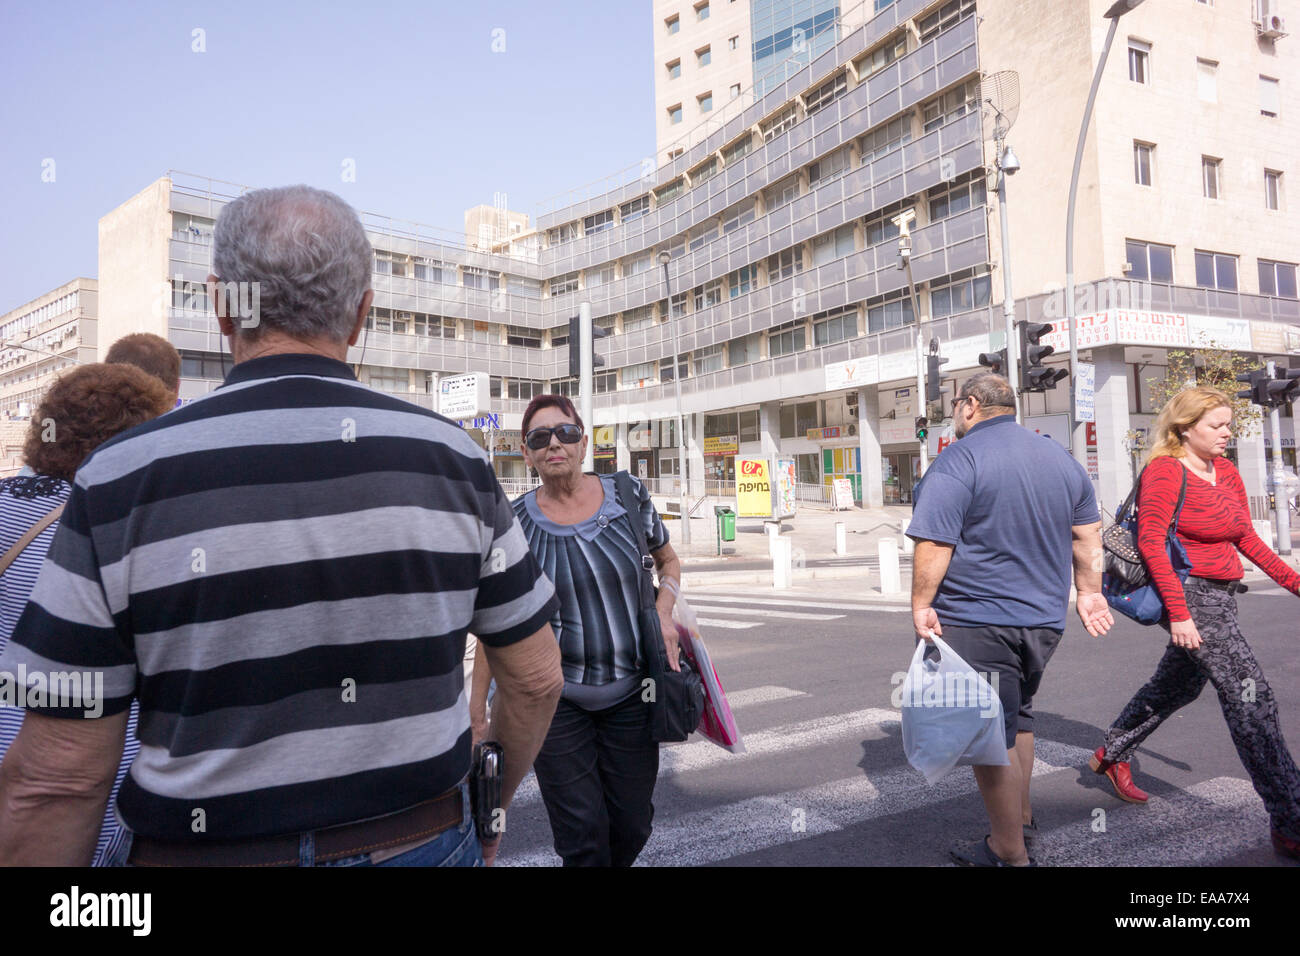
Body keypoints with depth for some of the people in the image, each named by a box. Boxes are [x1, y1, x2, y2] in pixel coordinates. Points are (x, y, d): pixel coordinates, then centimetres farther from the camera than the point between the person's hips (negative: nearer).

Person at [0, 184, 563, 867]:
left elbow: (55, 781, -12)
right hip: (426, 843, 2)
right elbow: (537, 678, -3)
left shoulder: (119, 481, -14)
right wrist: (490, 809, 12)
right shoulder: (453, 458, -9)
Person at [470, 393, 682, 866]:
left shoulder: (628, 495, -3)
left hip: (631, 694, 2)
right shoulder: (514, 523, -6)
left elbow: (669, 561, 14)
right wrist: (476, 711, -1)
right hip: (556, 698, -2)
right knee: (582, 836, -1)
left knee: (632, 826, 13)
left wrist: (663, 613, -5)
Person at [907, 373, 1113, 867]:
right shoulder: (1061, 457, 10)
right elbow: (1088, 535, 15)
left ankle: (1009, 852, 14)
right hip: (1044, 618, 8)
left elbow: (934, 544, -20)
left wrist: (921, 605, -10)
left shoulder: (957, 461, -13)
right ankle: (1021, 816, 38)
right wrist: (1089, 592, 22)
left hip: (975, 623, -8)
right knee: (1018, 717, 24)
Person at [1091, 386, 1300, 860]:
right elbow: (1151, 543, -17)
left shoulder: (1227, 472, 11)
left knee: (1177, 686, 20)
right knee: (1251, 696, -11)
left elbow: (1246, 538, 17)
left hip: (1220, 597, 9)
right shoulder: (1164, 471, -14)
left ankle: (1112, 754, 40)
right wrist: (1178, 612, -21)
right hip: (1188, 595, -9)